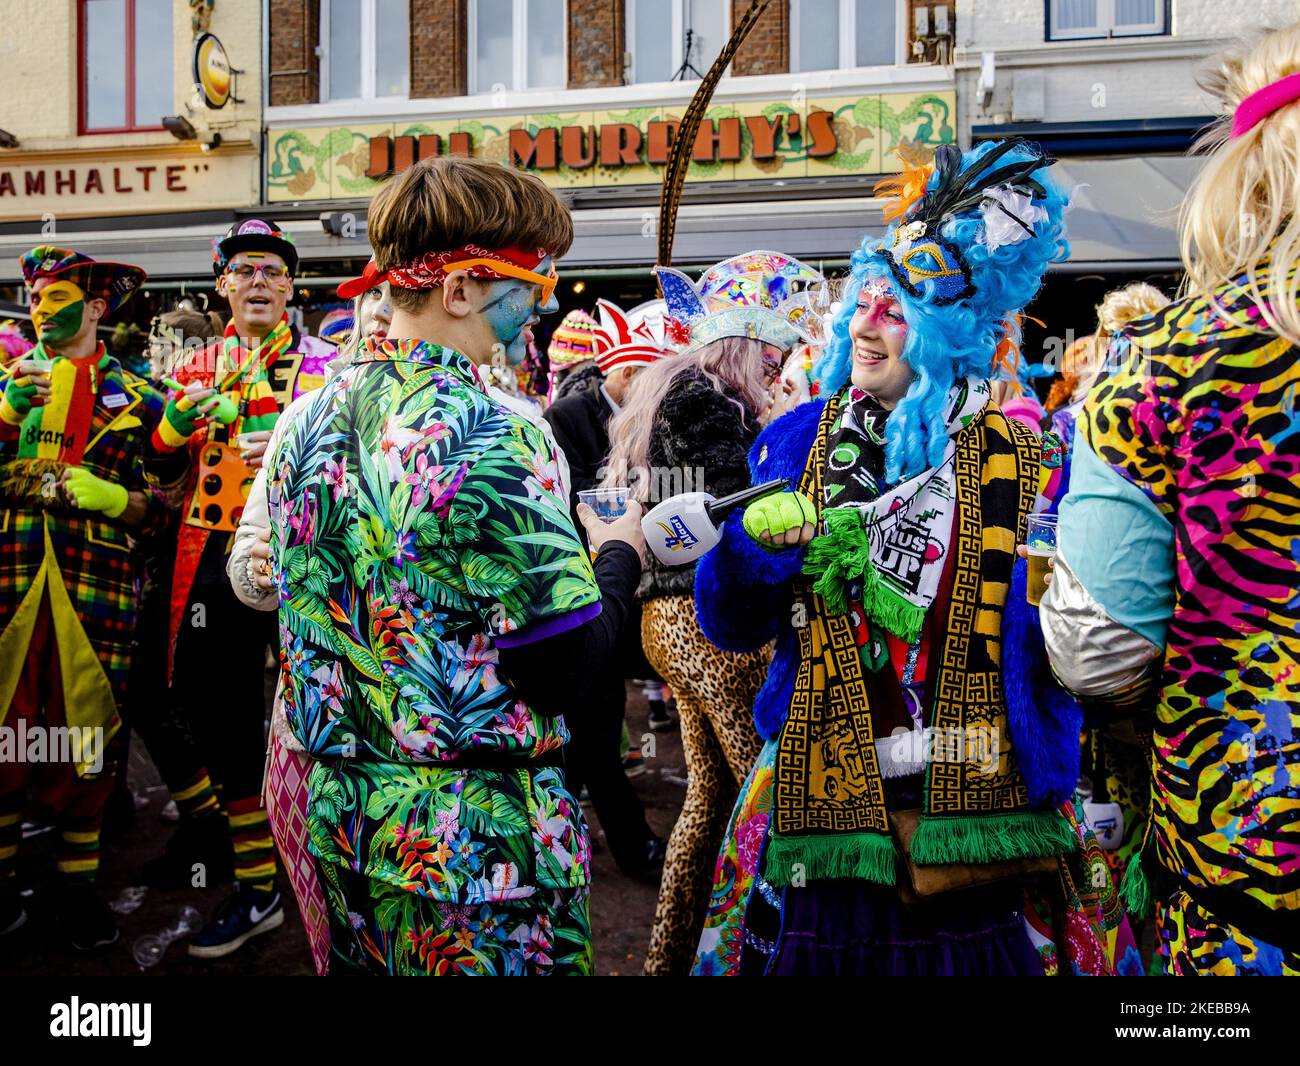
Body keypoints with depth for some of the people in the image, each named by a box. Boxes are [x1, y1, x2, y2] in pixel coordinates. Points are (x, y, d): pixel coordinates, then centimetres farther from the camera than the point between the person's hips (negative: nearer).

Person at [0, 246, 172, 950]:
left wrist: (111, 496, -10)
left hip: (96, 587, -1)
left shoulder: (134, 398, 11)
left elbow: (163, 504, 7)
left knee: (87, 733, 3)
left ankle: (78, 883, 18)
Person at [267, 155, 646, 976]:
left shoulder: (308, 418, 2)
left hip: (338, 814, 7)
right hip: (477, 839, -7)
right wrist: (620, 555, -2)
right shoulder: (489, 434, -22)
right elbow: (567, 668, -22)